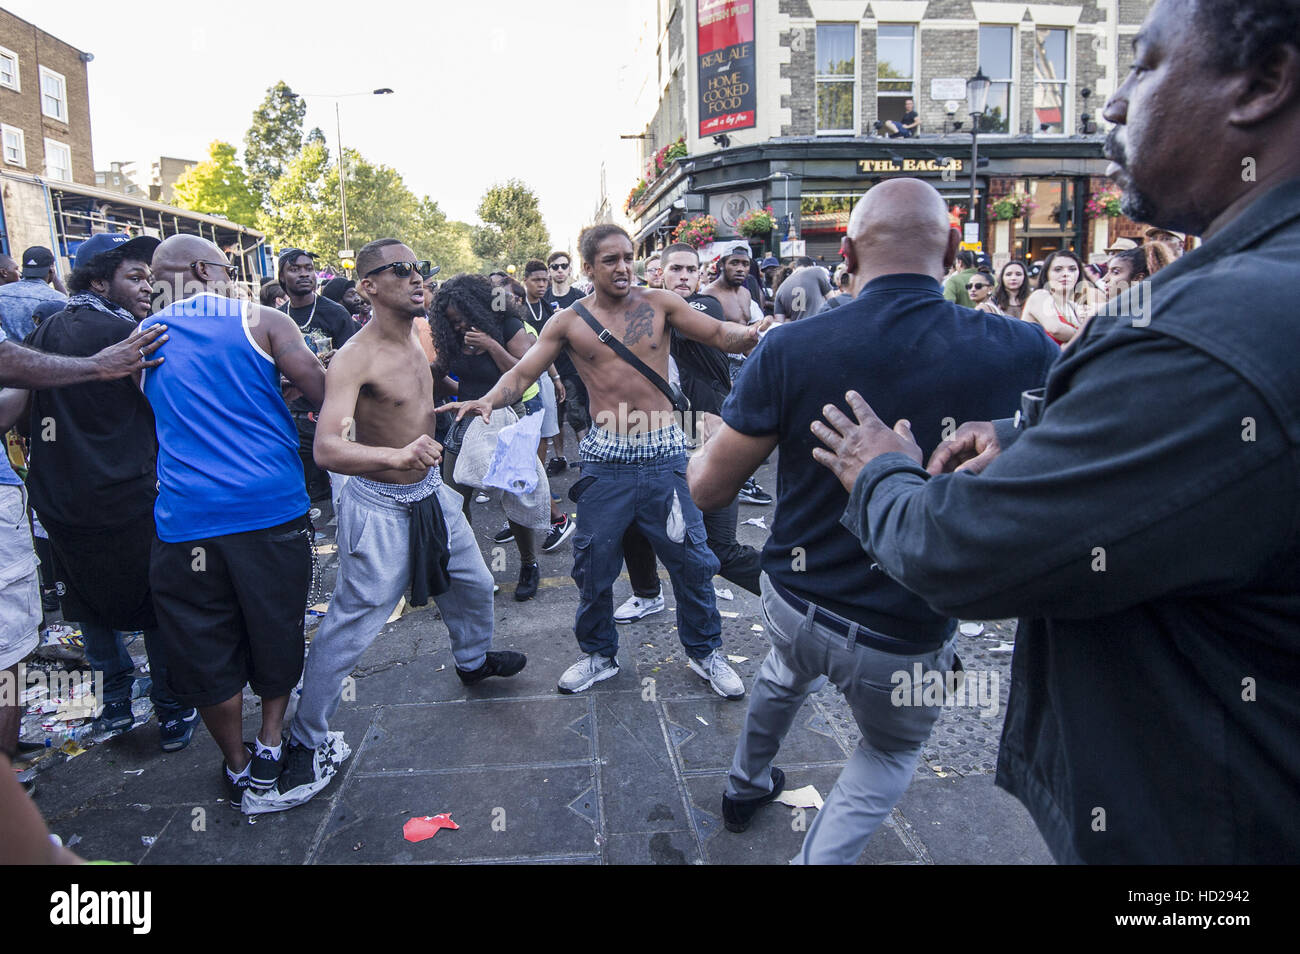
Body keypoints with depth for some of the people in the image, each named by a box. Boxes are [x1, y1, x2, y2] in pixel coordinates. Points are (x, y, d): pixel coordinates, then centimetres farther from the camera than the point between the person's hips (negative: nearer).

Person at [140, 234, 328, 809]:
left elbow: (152, 415, 18)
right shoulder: (263, 322, -1)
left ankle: (237, 767, 27)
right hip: (272, 506, -2)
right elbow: (321, 393, -8)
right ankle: (270, 745, 27)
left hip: (185, 518, 2)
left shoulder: (144, 337, 9)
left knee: (206, 647, 15)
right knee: (276, 632, 17)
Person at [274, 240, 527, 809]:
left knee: (472, 583, 22)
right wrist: (397, 455, -51)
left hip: (430, 492, 8)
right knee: (351, 625, -3)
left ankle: (474, 660, 50)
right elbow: (327, 448, -37)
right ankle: (307, 741, 14)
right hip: (380, 506, -8)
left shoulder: (418, 342, 2)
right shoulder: (355, 359, -24)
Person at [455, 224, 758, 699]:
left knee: (690, 558, 7)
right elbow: (522, 373, -1)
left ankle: (705, 651, 29)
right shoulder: (569, 322, 1)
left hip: (663, 452, 0)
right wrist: (490, 399, -22)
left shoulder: (659, 304, 2)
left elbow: (719, 333, -3)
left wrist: (751, 334, -25)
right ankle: (599, 654, 33)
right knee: (594, 563, 10)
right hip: (605, 458, 0)